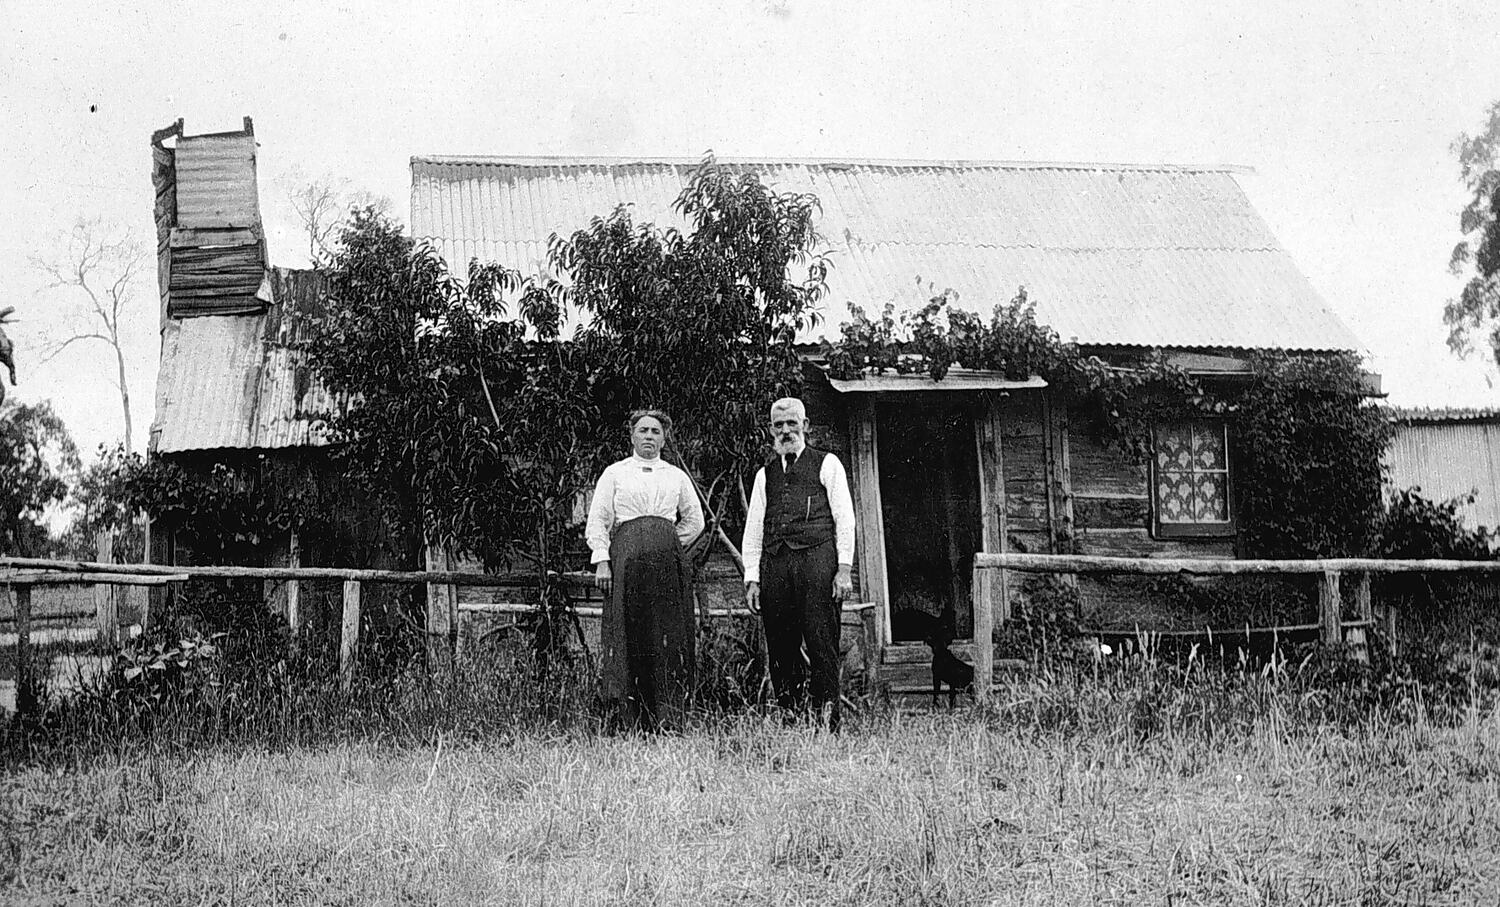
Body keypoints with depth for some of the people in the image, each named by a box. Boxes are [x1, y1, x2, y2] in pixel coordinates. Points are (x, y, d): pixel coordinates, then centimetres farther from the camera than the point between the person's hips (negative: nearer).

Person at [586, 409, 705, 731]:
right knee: (628, 635, -6)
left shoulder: (677, 476, 17)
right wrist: (601, 561, -6)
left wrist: (667, 547, 13)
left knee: (669, 637, -3)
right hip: (626, 557, -2)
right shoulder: (615, 473, 11)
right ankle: (628, 718, -3)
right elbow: (597, 521, 5)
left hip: (669, 561, 2)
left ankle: (668, 720, -1)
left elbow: (695, 521, 25)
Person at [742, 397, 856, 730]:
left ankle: (827, 723, -7)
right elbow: (753, 531, 18)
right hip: (774, 564, 4)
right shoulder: (765, 474, 21)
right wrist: (752, 579, 8)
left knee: (821, 644, -9)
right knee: (780, 649, 2)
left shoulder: (826, 464, 11)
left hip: (817, 558, -4)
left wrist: (844, 569, -5)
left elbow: (844, 519, 4)